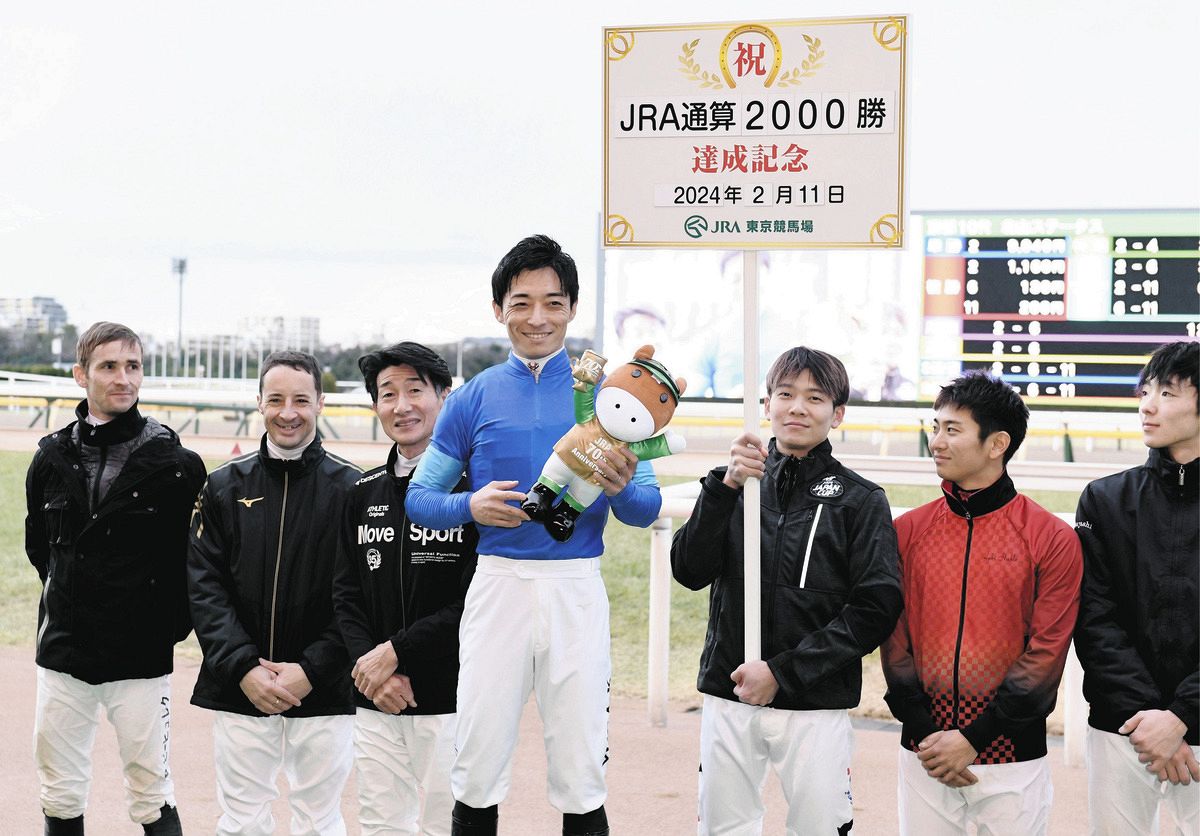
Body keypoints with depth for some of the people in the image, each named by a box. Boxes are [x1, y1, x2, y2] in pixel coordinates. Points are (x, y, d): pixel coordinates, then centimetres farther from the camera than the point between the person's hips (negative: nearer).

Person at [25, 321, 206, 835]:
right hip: (61, 654, 4)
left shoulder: (175, 464, -7)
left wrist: (171, 623, -1)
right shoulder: (53, 456, 5)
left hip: (141, 658, -4)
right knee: (59, 794, 10)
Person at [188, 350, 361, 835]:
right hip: (238, 688, 2)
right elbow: (204, 586, 1)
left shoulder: (350, 488, -1)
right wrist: (244, 668, -11)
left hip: (324, 691, -1)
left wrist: (311, 671, -13)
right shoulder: (225, 486, 6)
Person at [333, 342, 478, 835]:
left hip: (450, 700, -5)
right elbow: (345, 595, 11)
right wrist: (370, 666, -6)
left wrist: (395, 651, -13)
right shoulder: (365, 494, 12)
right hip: (376, 702, 5)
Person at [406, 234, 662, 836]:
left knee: (581, 775, 3)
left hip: (577, 589, 0)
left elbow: (647, 509, 6)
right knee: (477, 772, 3)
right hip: (498, 584, 0)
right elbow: (418, 498, 8)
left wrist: (621, 489, -17)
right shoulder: (474, 399, 7)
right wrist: (472, 506, -12)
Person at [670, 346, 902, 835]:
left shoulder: (860, 500, 0)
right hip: (728, 698, 3)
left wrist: (783, 671, -13)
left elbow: (875, 610, -7)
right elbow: (690, 572, -4)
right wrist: (727, 487, -17)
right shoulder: (736, 483, 8)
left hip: (815, 707, -2)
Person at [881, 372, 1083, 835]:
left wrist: (973, 739, -12)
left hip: (1013, 757, -2)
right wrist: (925, 733, -8)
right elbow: (894, 639, 3)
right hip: (923, 754, 3)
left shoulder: (1052, 539, -4)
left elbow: (1046, 652, -8)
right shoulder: (908, 531, 5)